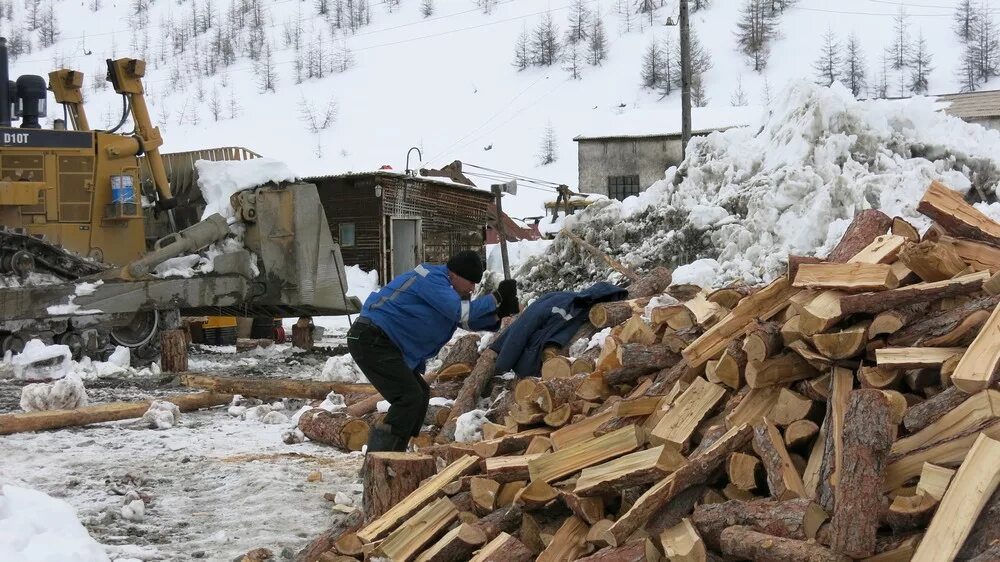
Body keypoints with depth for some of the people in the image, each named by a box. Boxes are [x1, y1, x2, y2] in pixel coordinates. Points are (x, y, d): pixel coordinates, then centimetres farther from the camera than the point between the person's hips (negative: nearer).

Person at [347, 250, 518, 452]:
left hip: (382, 343, 11)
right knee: (410, 397, -16)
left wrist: (498, 313, 2)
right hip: (370, 339, -11)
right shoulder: (432, 278, -14)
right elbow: (462, 312, -22)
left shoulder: (445, 288, 18)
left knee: (420, 394, 15)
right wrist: (497, 297, -14)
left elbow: (469, 322, 17)